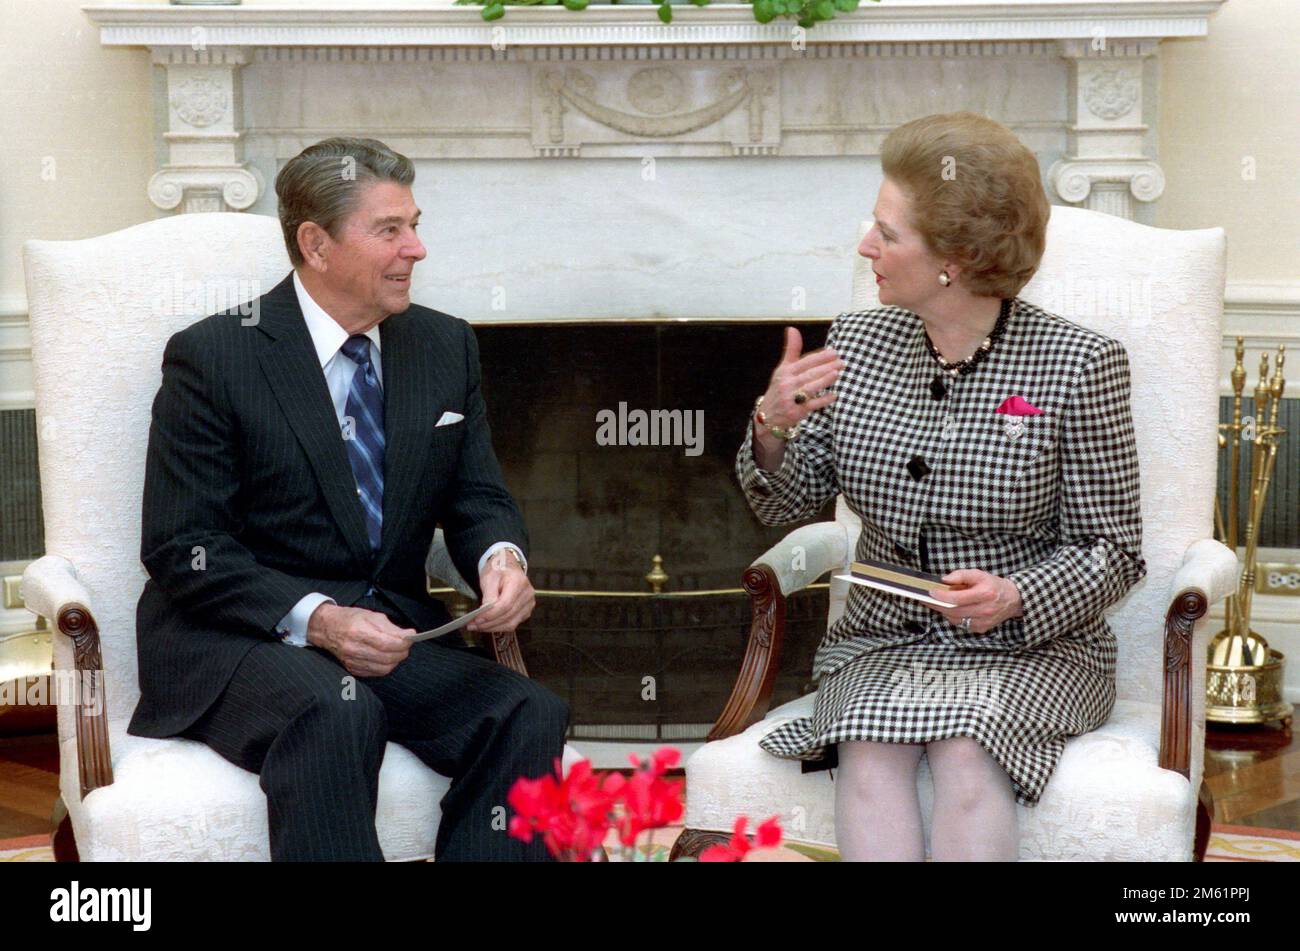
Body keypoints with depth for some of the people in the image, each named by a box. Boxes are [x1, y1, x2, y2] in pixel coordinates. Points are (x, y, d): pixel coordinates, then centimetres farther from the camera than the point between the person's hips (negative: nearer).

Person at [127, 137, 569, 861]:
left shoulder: (447, 347, 10)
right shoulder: (211, 358, -6)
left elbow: (478, 498, 14)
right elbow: (182, 549, -9)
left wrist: (501, 557, -11)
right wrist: (315, 619, -24)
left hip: (391, 630, 5)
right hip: (236, 638, -4)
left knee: (530, 718, -23)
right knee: (336, 713, -37)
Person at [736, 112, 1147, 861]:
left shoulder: (1077, 363, -6)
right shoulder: (856, 344, 6)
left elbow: (1112, 551, -2)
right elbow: (787, 505, 12)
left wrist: (1017, 597, -21)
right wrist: (772, 429, -10)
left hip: (1030, 648, -3)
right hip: (882, 644, 3)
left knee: (964, 754, -32)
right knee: (870, 757, -29)